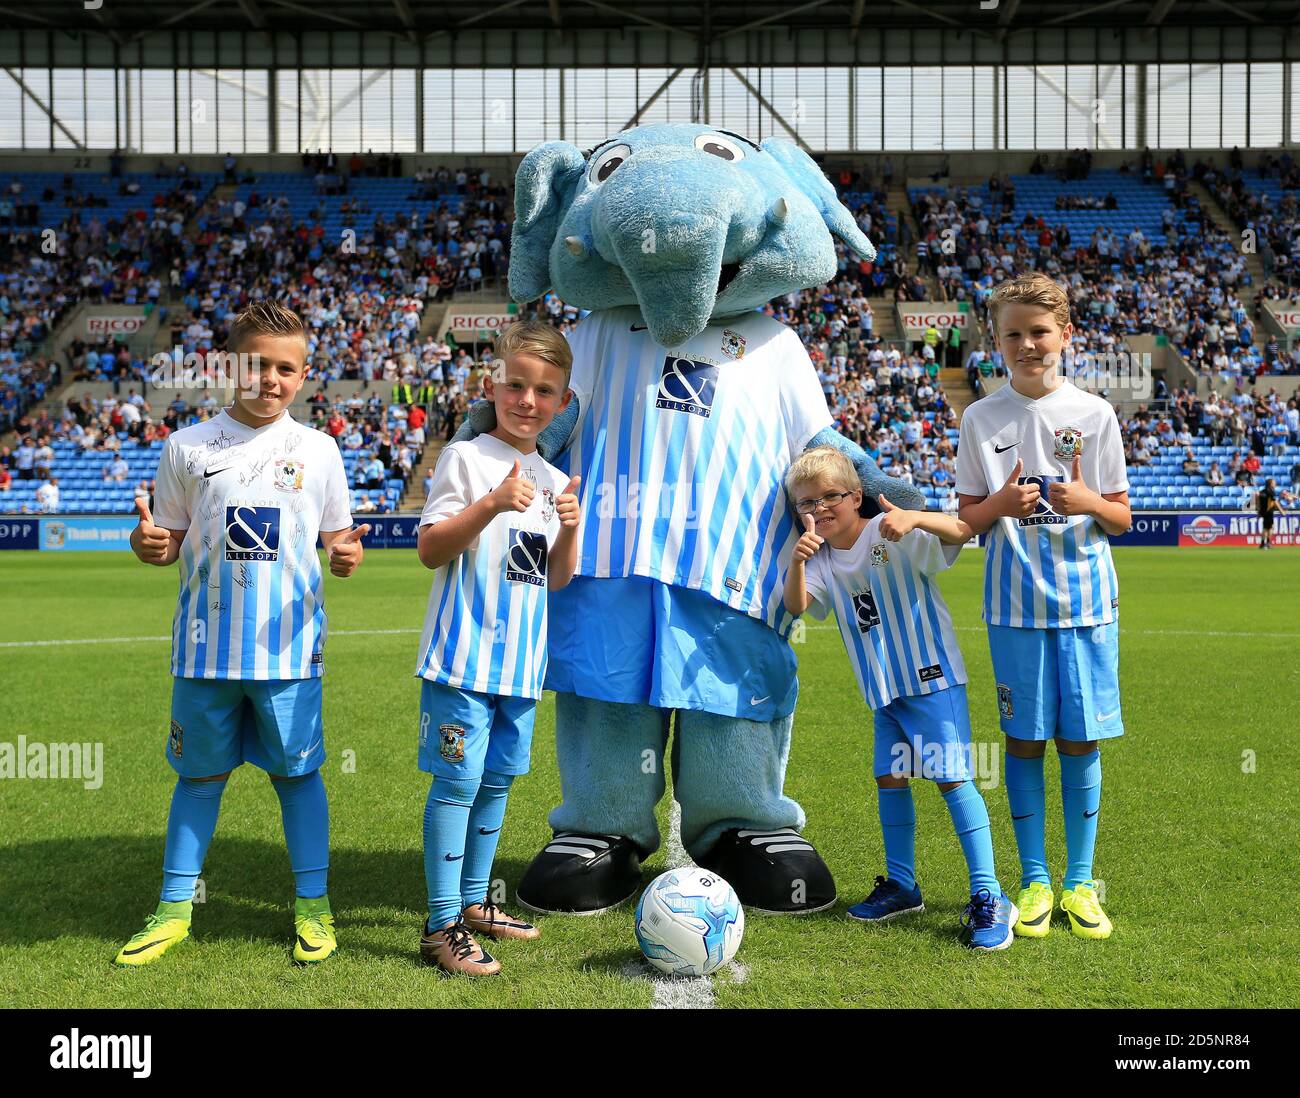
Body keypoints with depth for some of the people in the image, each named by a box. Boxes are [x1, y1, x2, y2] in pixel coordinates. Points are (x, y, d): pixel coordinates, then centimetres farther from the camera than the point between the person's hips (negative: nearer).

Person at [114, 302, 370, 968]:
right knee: (200, 774, 10)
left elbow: (338, 536, 10)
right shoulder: (188, 447, 2)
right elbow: (171, 540, 8)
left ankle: (313, 906, 18)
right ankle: (174, 908, 21)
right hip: (207, 645, 1)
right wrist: (147, 545, -14)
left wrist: (348, 556, -13)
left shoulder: (317, 450, 3)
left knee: (296, 770, 7)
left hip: (289, 645, 0)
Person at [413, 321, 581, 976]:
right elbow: (430, 550, -12)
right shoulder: (466, 459, -6)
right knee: (457, 781, -6)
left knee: (497, 780, 14)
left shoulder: (556, 481, 13)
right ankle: (442, 926, 1)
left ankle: (473, 902, 28)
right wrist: (491, 505, -23)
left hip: (523, 662, 7)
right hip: (465, 654, -6)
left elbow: (557, 581, 14)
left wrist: (569, 530, -5)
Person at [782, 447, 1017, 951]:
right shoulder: (823, 561, 5)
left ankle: (988, 897, -6)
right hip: (884, 690, 7)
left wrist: (913, 518, -45)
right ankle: (902, 885, 26)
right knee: (890, 779, 12)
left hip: (933, 677, -7)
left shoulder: (892, 536, -13)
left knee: (952, 777, -10)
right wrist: (798, 562, -30)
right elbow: (795, 605, -11)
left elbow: (958, 533, -25)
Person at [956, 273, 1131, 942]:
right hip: (1015, 601, 0)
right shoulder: (983, 419, 3)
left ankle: (1079, 882, 15)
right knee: (1024, 739, 3)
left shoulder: (1095, 415, 3)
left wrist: (1088, 502, -15)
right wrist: (1000, 503, -15)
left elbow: (1121, 517, 6)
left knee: (1080, 739, 3)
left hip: (1086, 598, 0)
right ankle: (1034, 882, 15)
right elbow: (967, 518, 5)